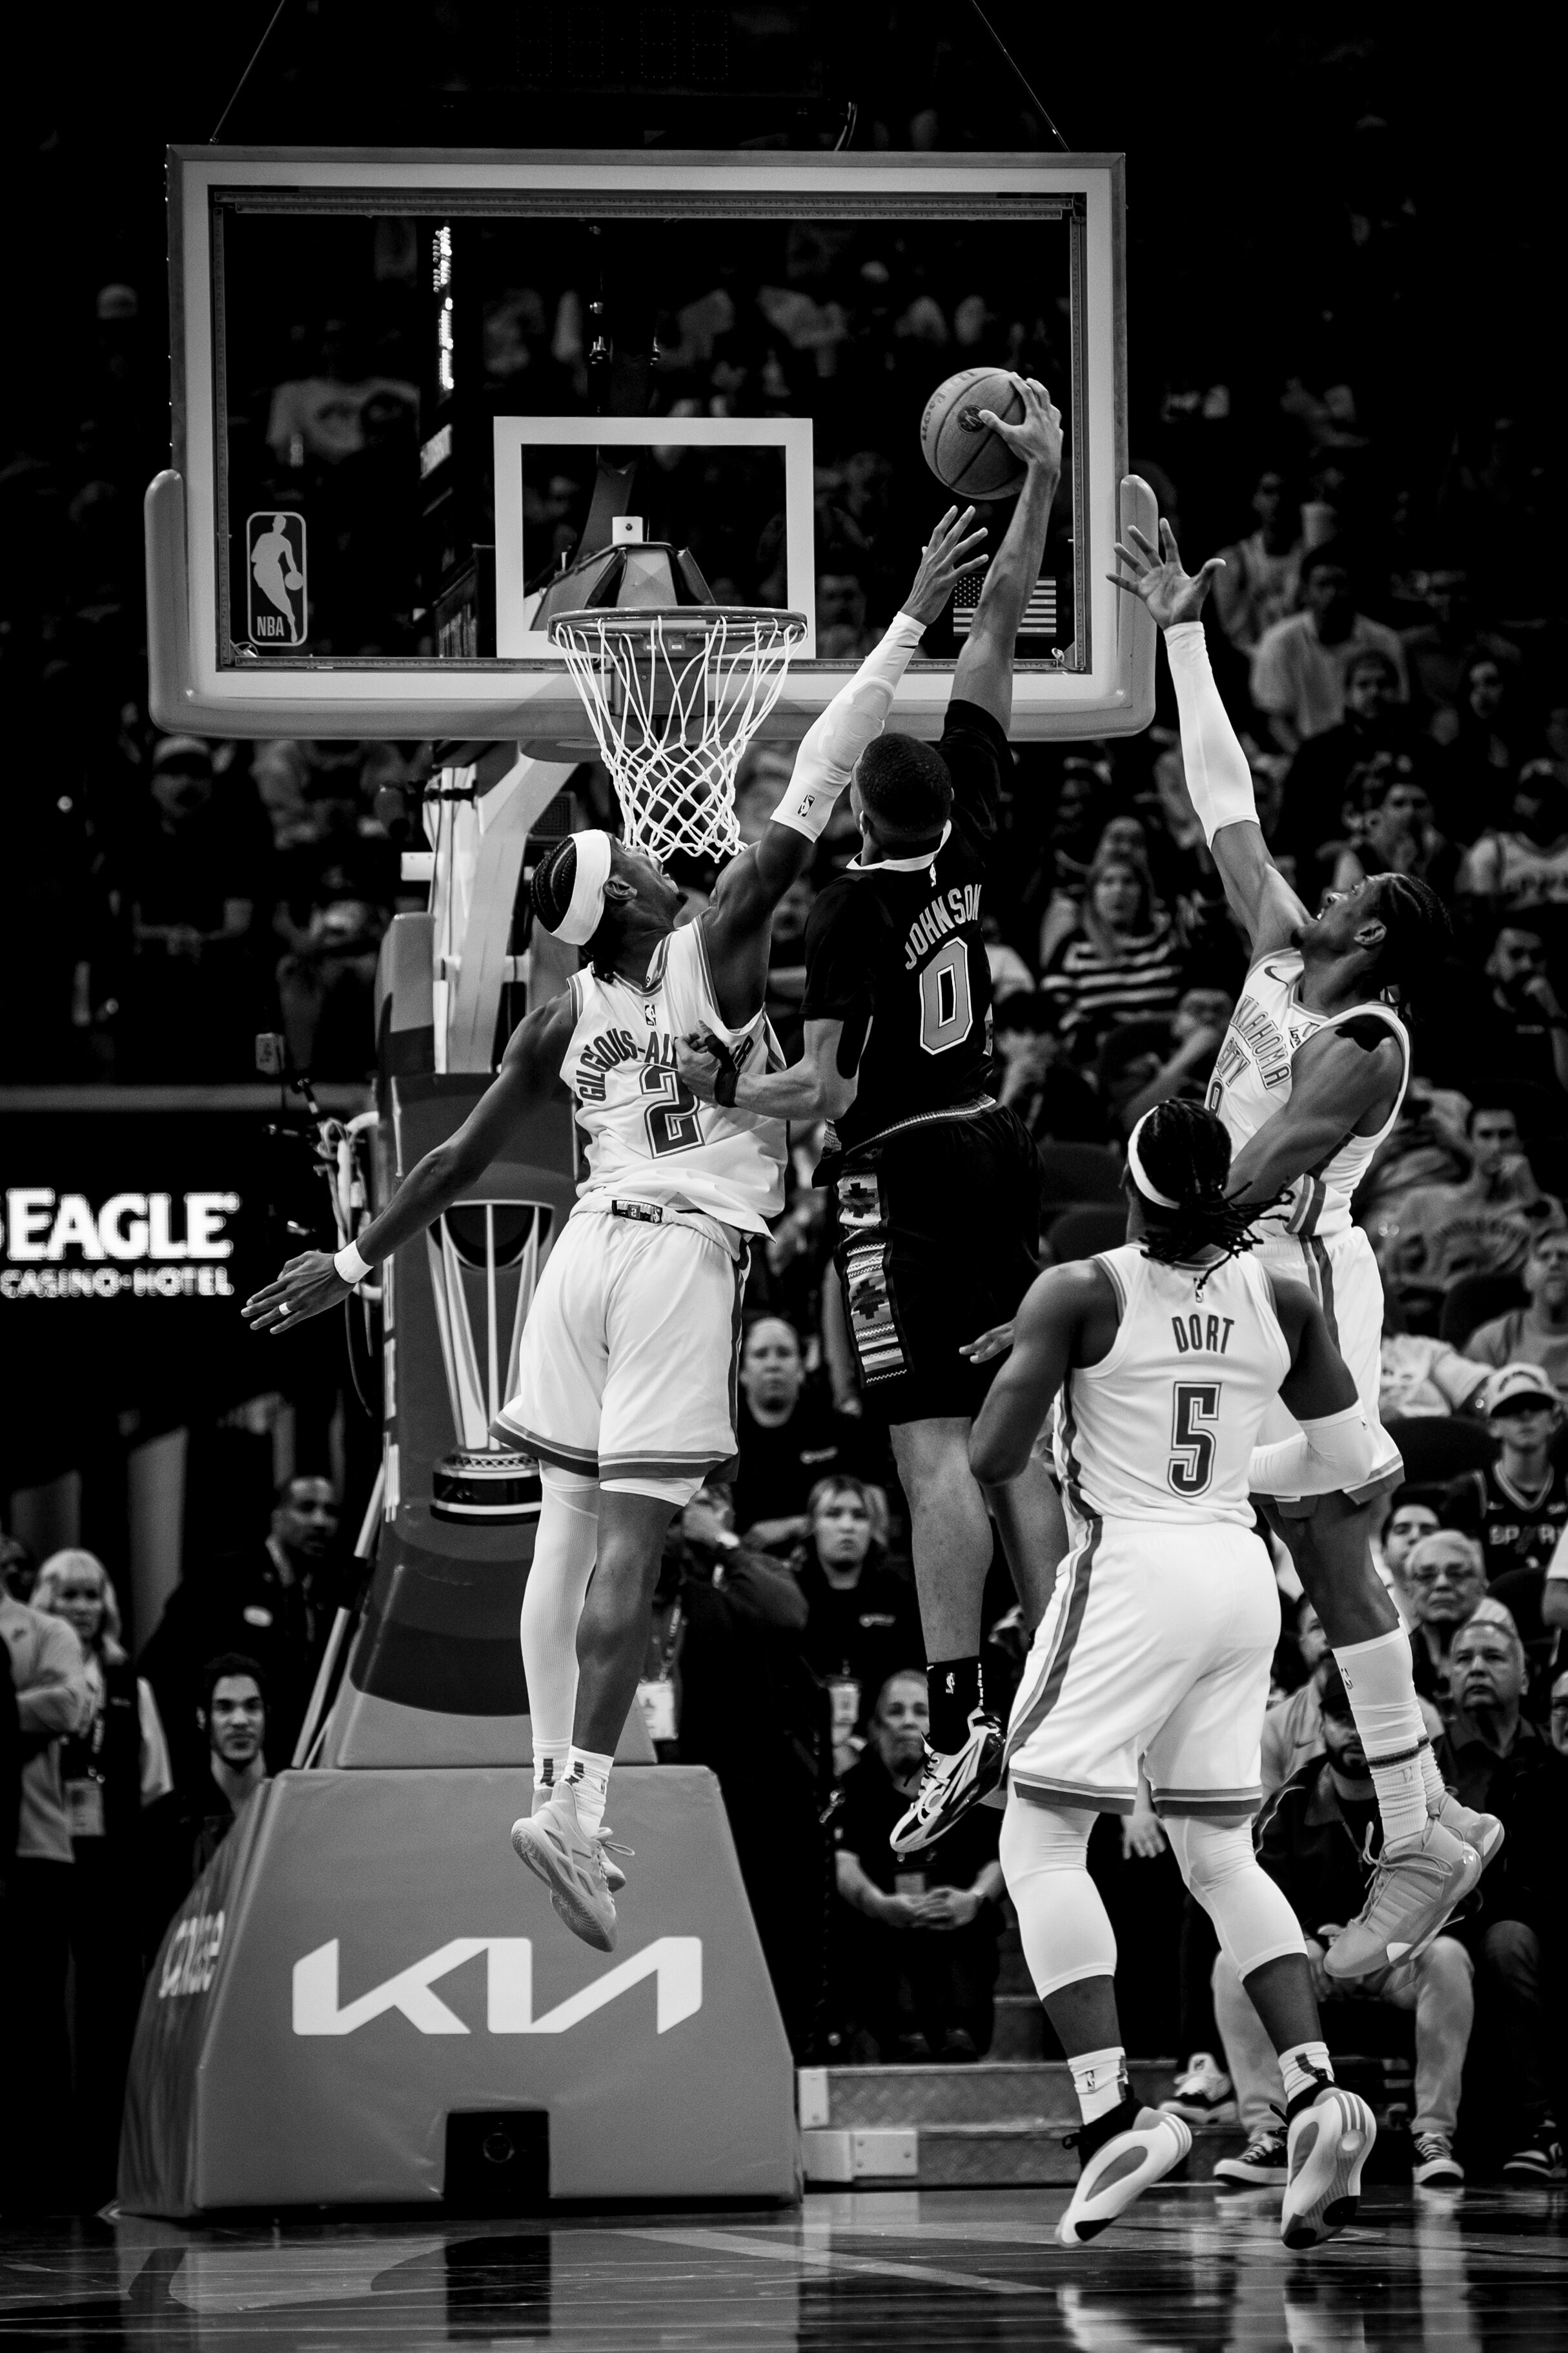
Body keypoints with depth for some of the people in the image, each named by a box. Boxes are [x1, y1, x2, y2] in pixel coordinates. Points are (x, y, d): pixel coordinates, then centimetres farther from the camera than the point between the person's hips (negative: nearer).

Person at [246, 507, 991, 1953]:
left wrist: (356, 1263, 22)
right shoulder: (718, 952, -9)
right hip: (683, 1260, -6)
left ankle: (561, 1791, 10)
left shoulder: (565, 1020, 5)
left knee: (571, 1531, 9)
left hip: (589, 1250, 6)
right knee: (630, 1542, -10)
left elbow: (463, 1158, 11)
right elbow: (816, 789, -12)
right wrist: (915, 623, -12)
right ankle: (574, 1809, -17)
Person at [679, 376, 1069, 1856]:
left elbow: (829, 1093, -16)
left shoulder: (852, 912, -14)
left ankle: (962, 1726, -18)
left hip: (903, 1173, -7)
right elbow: (1000, 623, 5)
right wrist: (1043, 481, 6)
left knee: (933, 1446, -10)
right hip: (996, 1151, 7)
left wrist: (714, 1089, -1)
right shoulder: (968, 840, 0)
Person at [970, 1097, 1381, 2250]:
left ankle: (1113, 2111, -14)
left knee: (1041, 1842, 1)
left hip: (1133, 1571, -5)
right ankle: (1317, 2092, 0)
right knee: (1221, 1853, 15)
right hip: (1242, 1573, 5)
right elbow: (1353, 1456, 10)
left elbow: (993, 1457, -13)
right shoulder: (1279, 1301, 3)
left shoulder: (1081, 1295, -10)